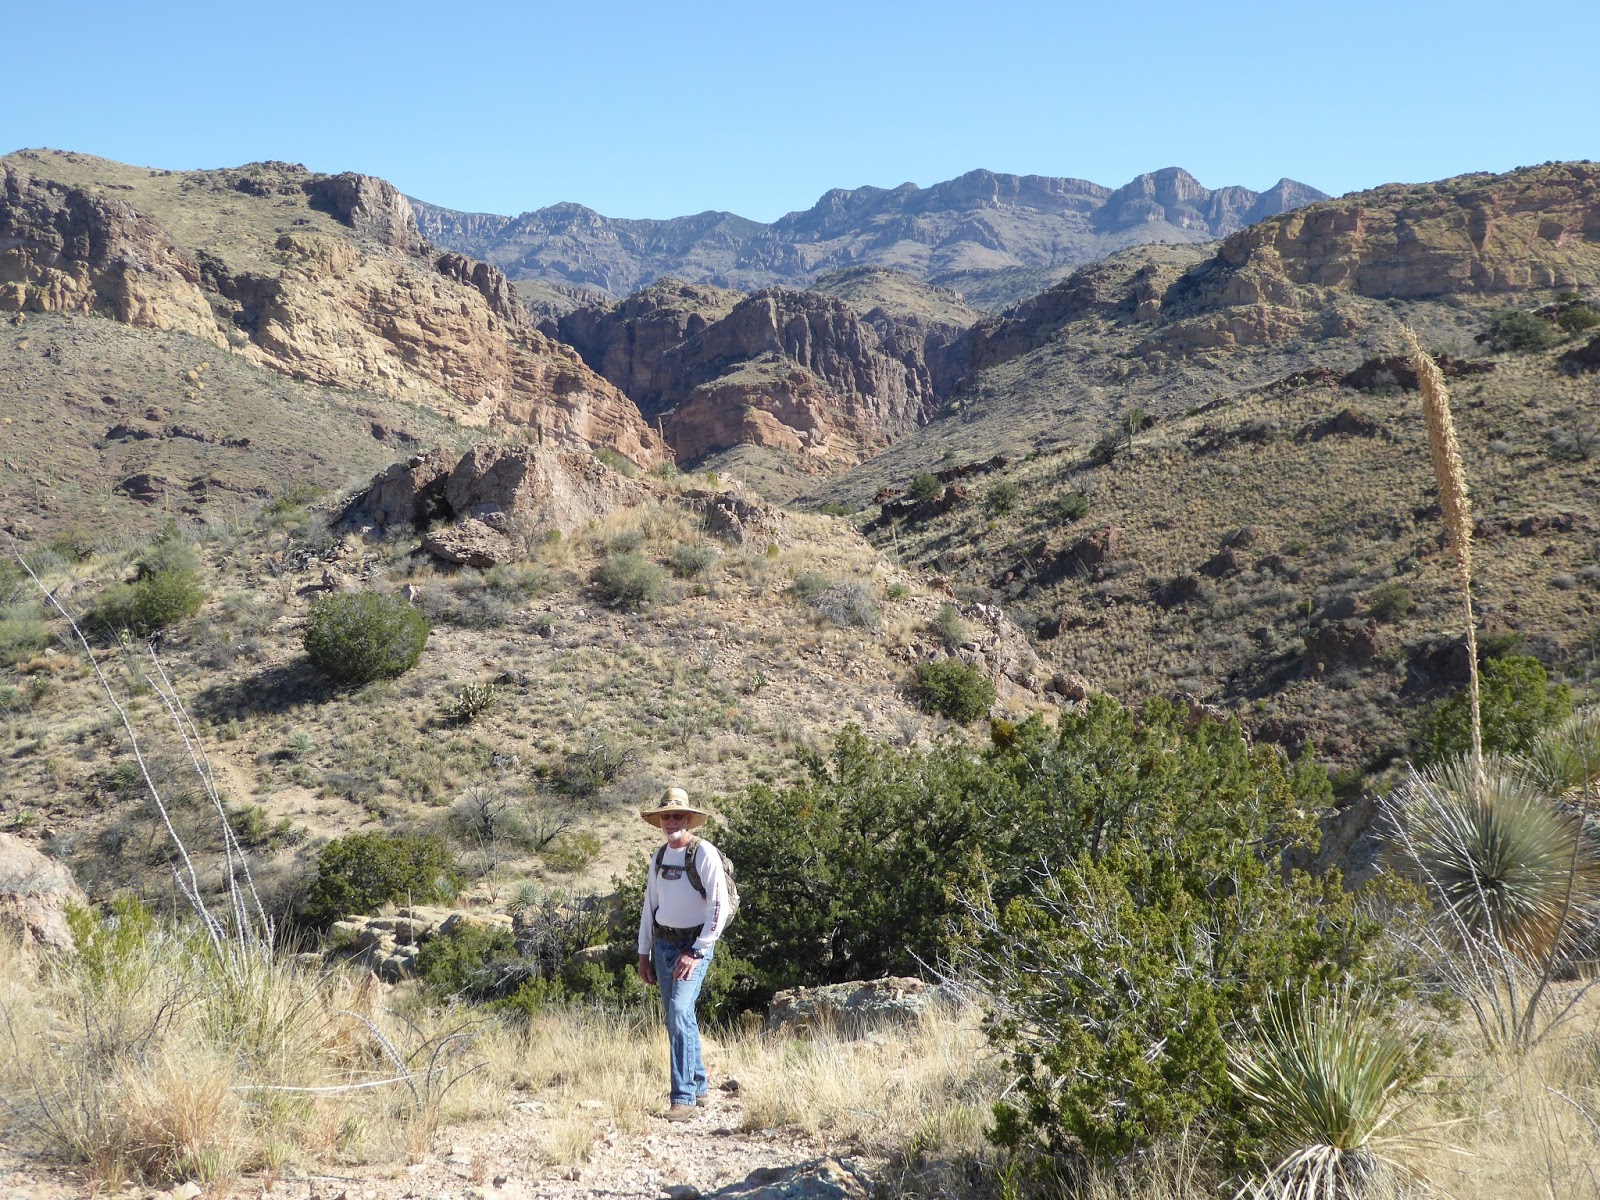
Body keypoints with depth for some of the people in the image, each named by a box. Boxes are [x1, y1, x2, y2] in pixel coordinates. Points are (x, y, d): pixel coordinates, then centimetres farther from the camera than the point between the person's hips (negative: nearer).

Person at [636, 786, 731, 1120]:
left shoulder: (705, 854, -10)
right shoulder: (659, 857, 11)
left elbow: (719, 908, -14)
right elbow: (650, 906, 18)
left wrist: (696, 953, -17)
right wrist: (644, 953, 13)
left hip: (694, 944, -7)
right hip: (663, 944, 7)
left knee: (679, 1013, -19)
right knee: (678, 1019, 9)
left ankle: (684, 1098, -16)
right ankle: (700, 1088, 22)